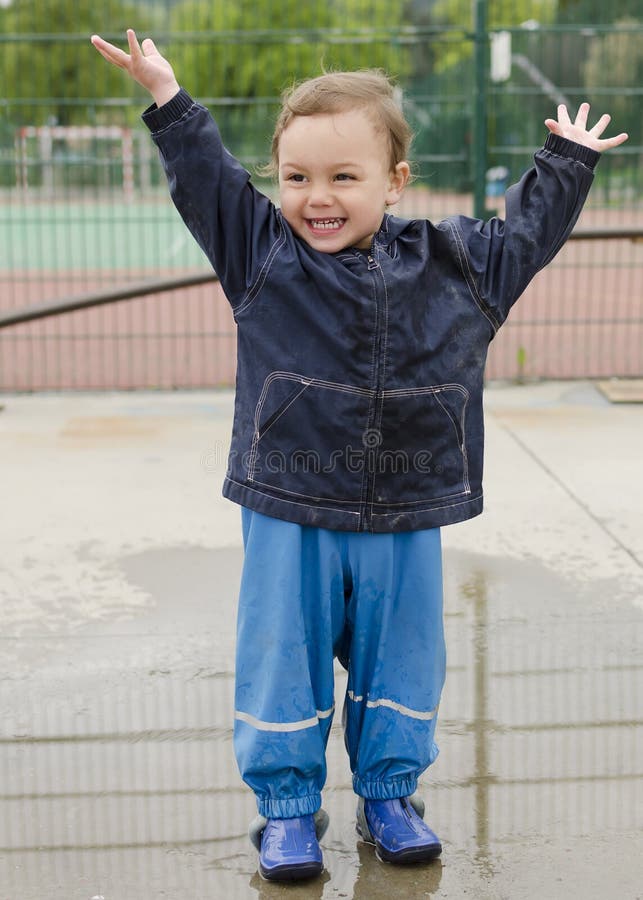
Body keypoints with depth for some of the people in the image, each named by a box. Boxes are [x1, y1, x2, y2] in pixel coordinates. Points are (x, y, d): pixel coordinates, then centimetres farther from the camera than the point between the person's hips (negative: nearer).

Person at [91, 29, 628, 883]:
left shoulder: (453, 264, 2)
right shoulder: (261, 250, -2)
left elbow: (526, 233, 18)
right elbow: (204, 176, 2)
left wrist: (566, 162, 24)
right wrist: (166, 95, -3)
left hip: (405, 520, 2)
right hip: (290, 515, -1)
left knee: (402, 664, 13)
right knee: (285, 663, 6)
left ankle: (389, 794, 32)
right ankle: (287, 805, 23)